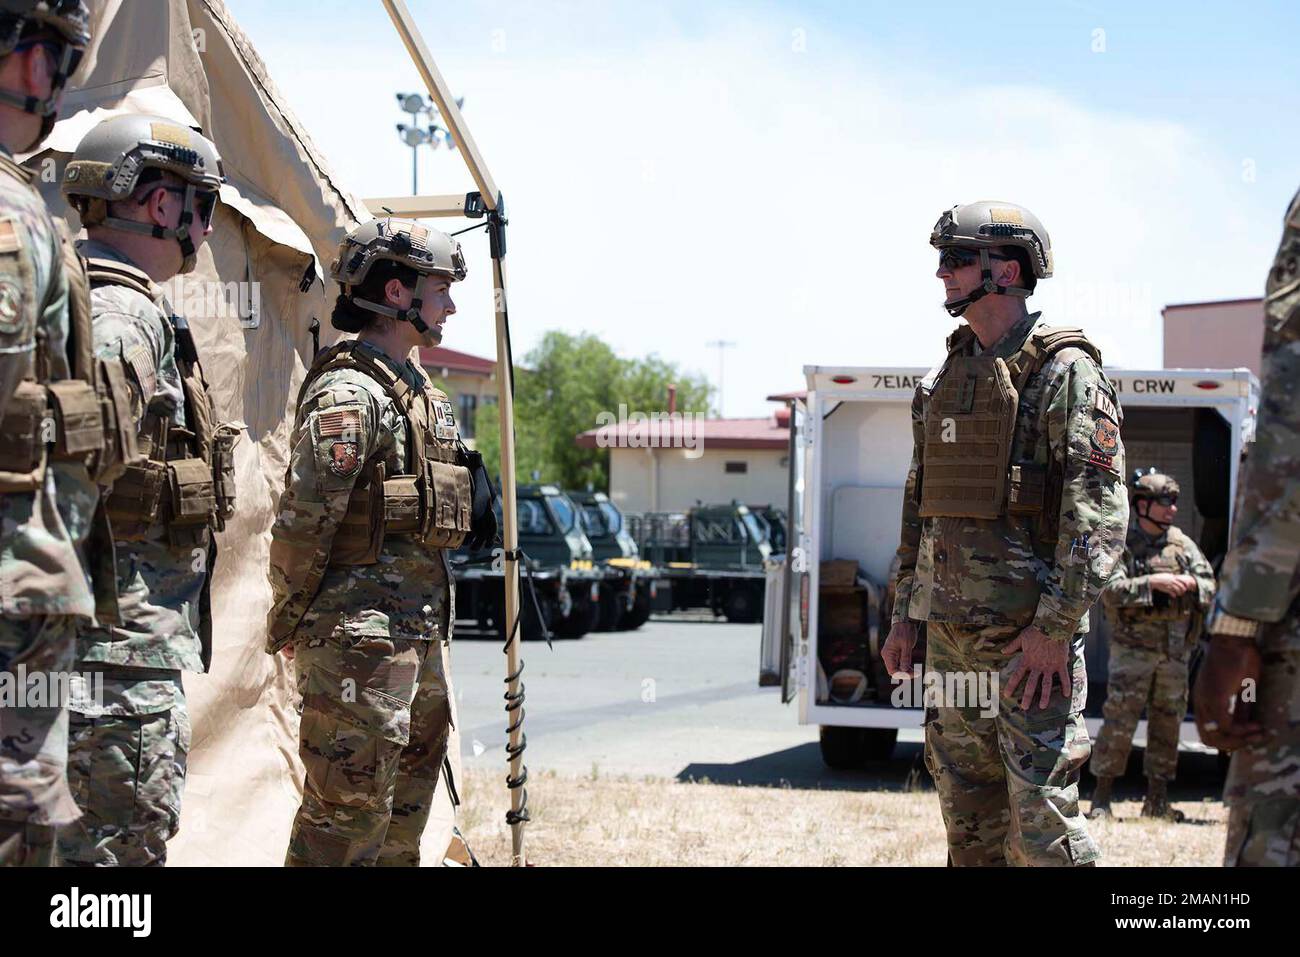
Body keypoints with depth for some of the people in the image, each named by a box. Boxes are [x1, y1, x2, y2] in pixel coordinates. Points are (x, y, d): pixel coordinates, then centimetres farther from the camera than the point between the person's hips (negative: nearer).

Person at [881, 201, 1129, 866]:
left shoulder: (1064, 371, -7)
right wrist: (904, 617, 16)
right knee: (969, 822, 11)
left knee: (1041, 819, -7)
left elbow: (1100, 509, -14)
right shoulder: (943, 380, 16)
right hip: (949, 630, 7)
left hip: (1030, 634, -7)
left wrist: (1055, 628, -19)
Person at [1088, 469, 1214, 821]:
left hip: (1175, 650, 5)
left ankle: (1157, 799, 18)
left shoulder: (1183, 544, 12)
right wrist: (1153, 583, -24)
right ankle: (1102, 796, -1)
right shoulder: (1122, 544, -4)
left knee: (1167, 722, 9)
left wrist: (1190, 584, -12)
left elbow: (1210, 587, 9)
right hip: (1133, 648, -5)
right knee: (1119, 722, -8)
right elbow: (1110, 591, -16)